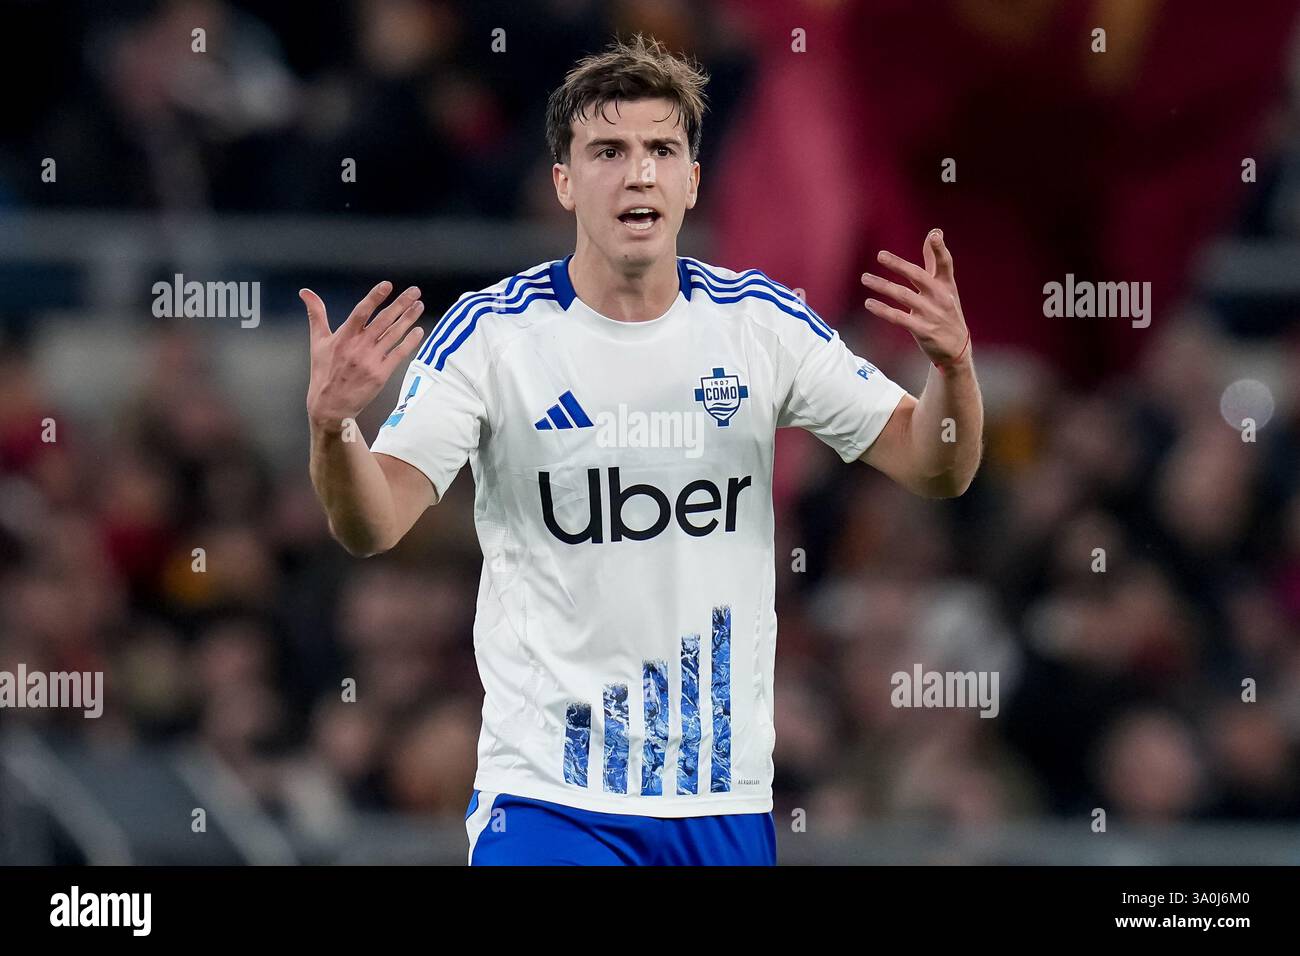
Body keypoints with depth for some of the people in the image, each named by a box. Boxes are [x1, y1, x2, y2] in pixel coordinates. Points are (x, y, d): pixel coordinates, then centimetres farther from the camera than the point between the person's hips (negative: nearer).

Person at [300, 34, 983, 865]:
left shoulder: (761, 322, 0)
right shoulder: (491, 332, -8)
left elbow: (934, 471, 4)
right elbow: (370, 528, -14)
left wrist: (954, 366, -17)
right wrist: (333, 427, -35)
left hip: (725, 801, 3)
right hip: (547, 790, -3)